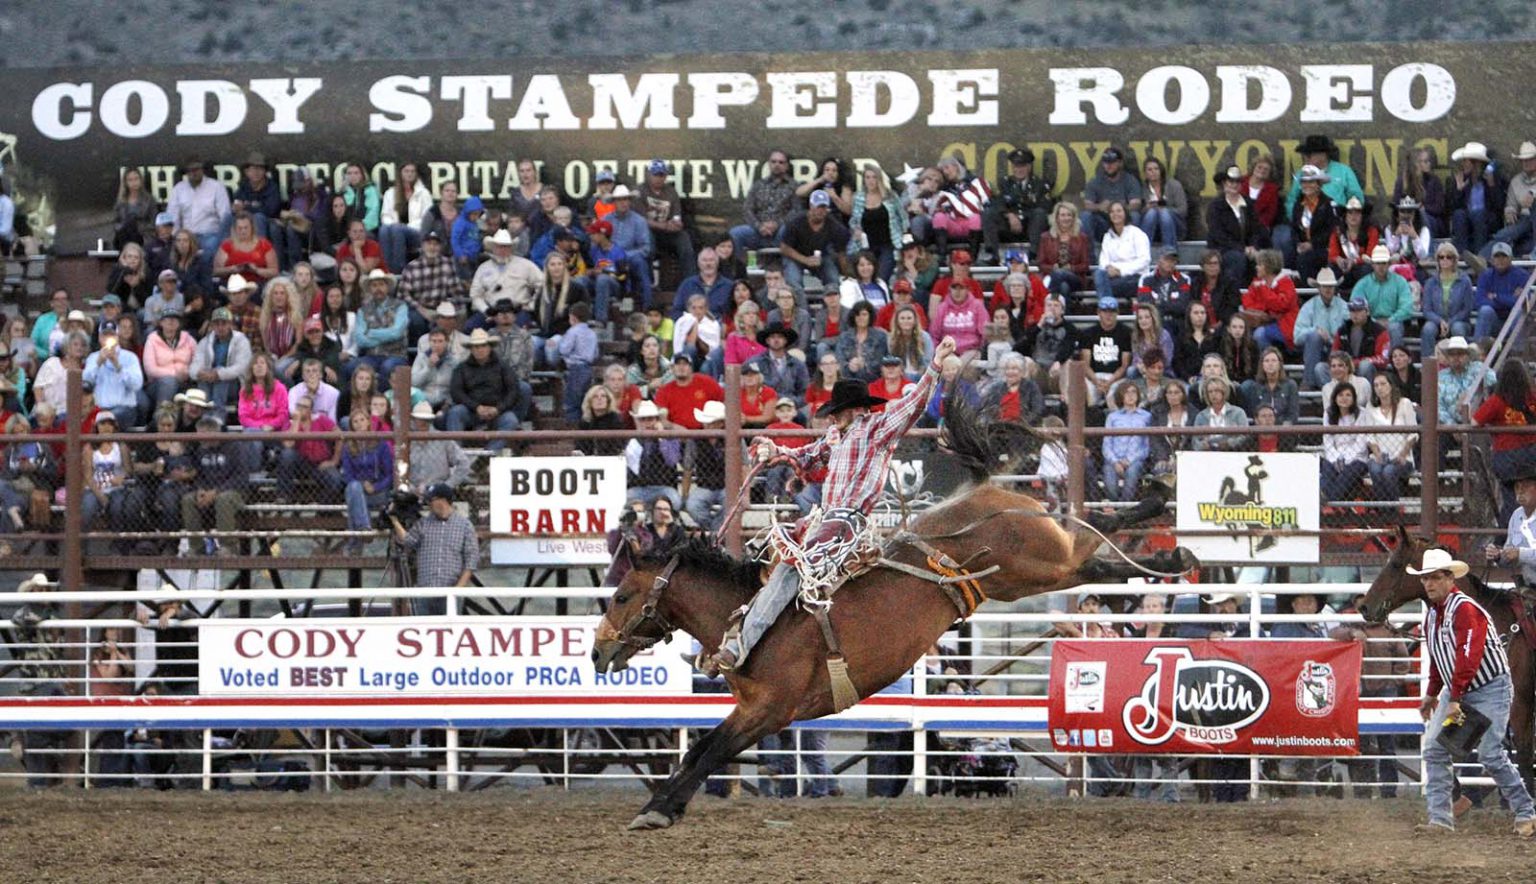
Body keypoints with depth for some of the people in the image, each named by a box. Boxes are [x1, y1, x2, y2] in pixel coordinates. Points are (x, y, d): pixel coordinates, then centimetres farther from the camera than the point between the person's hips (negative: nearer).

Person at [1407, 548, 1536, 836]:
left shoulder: (1464, 609, -20)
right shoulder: (1432, 612, 9)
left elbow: (1468, 657, -27)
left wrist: (1455, 699, -29)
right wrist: (1432, 694, 25)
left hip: (1489, 688, -9)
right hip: (1456, 690, 9)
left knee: (1490, 753, -13)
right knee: (1434, 748, -2)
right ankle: (1440, 818, 0)